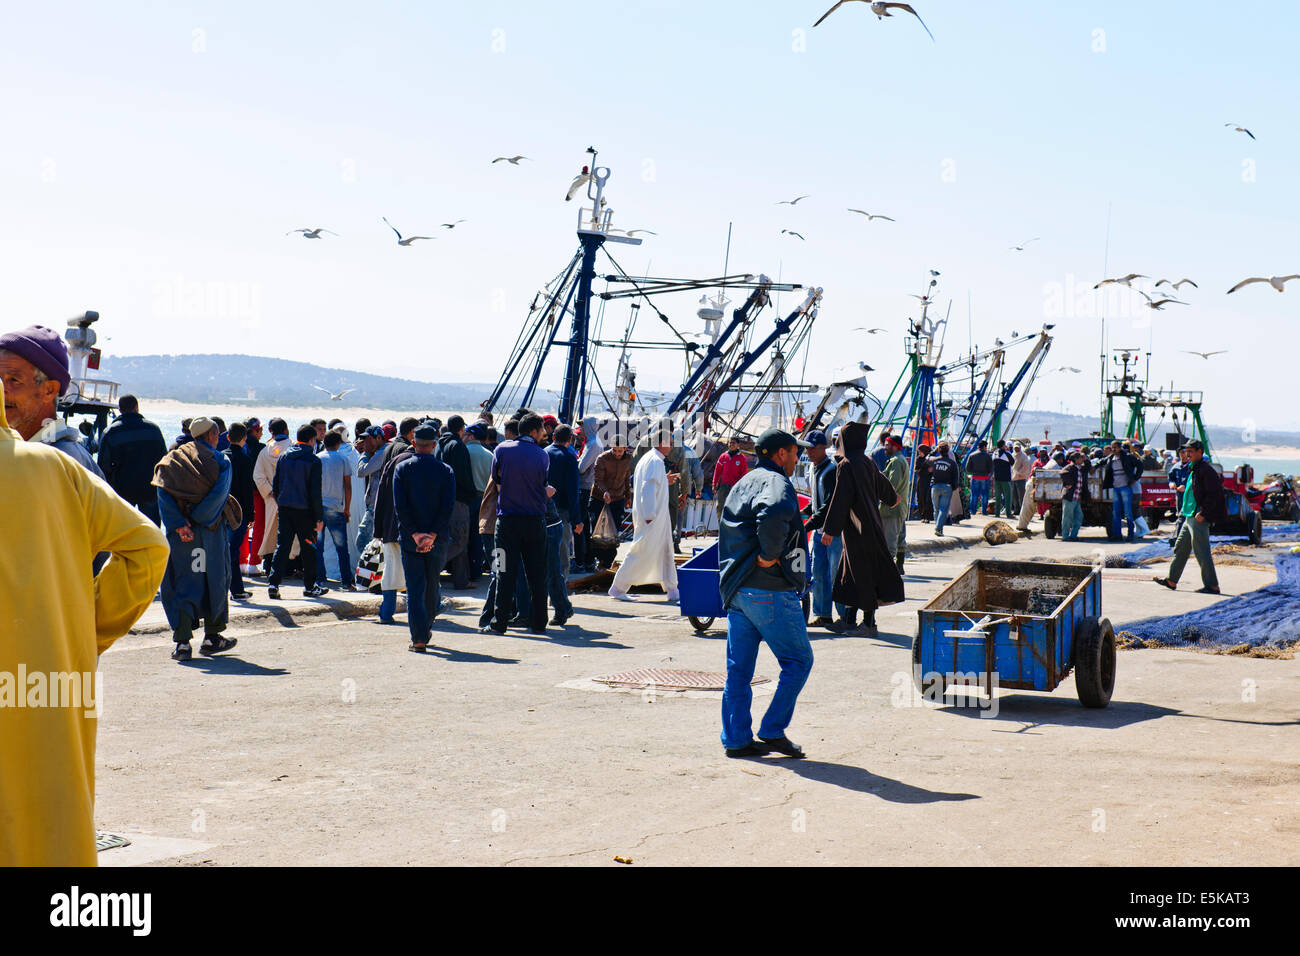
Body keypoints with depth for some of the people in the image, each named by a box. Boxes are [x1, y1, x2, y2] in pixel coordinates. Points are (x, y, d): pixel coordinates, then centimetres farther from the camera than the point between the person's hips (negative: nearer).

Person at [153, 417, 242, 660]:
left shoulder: (171, 460, 8)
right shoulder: (221, 462, 0)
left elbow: (164, 496, -6)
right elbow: (218, 495, -15)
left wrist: (179, 525, -12)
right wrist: (198, 520, -13)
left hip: (178, 533, 2)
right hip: (211, 530, -2)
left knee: (181, 585, 4)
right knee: (215, 582, 13)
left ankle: (181, 641, -7)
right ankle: (211, 637, 21)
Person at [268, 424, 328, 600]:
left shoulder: (284, 457, 6)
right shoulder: (313, 460, -9)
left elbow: (275, 486, 10)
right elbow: (315, 491, -11)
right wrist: (319, 517, -8)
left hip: (285, 508, 4)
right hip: (304, 510, -4)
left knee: (282, 546, 6)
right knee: (308, 548, 8)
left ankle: (274, 584, -5)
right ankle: (309, 586, 14)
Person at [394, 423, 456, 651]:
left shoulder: (402, 468, -1)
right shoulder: (446, 470, 0)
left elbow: (399, 505, -10)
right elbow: (448, 507, -9)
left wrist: (415, 533, -10)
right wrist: (432, 535, -11)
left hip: (410, 538, -1)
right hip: (438, 540, 1)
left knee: (414, 588, 0)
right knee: (432, 585, 17)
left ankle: (419, 638, -8)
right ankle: (426, 630, 29)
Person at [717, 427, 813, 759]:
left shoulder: (742, 484, 19)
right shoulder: (775, 482, -11)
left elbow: (726, 531, 26)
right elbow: (773, 513, -34)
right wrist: (770, 555, -23)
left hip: (736, 591, 9)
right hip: (770, 591, -9)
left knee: (738, 667, 10)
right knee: (798, 660, 3)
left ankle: (736, 739, 12)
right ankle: (773, 731, 1)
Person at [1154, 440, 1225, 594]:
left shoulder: (1206, 470, -14)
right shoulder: (1194, 469, 17)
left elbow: (1214, 493, -20)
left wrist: (1203, 513, -22)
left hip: (1199, 518, -11)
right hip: (1190, 516, 11)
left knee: (1202, 552, -9)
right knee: (1180, 548, 16)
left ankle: (1212, 585, -5)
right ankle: (1172, 580, 24)